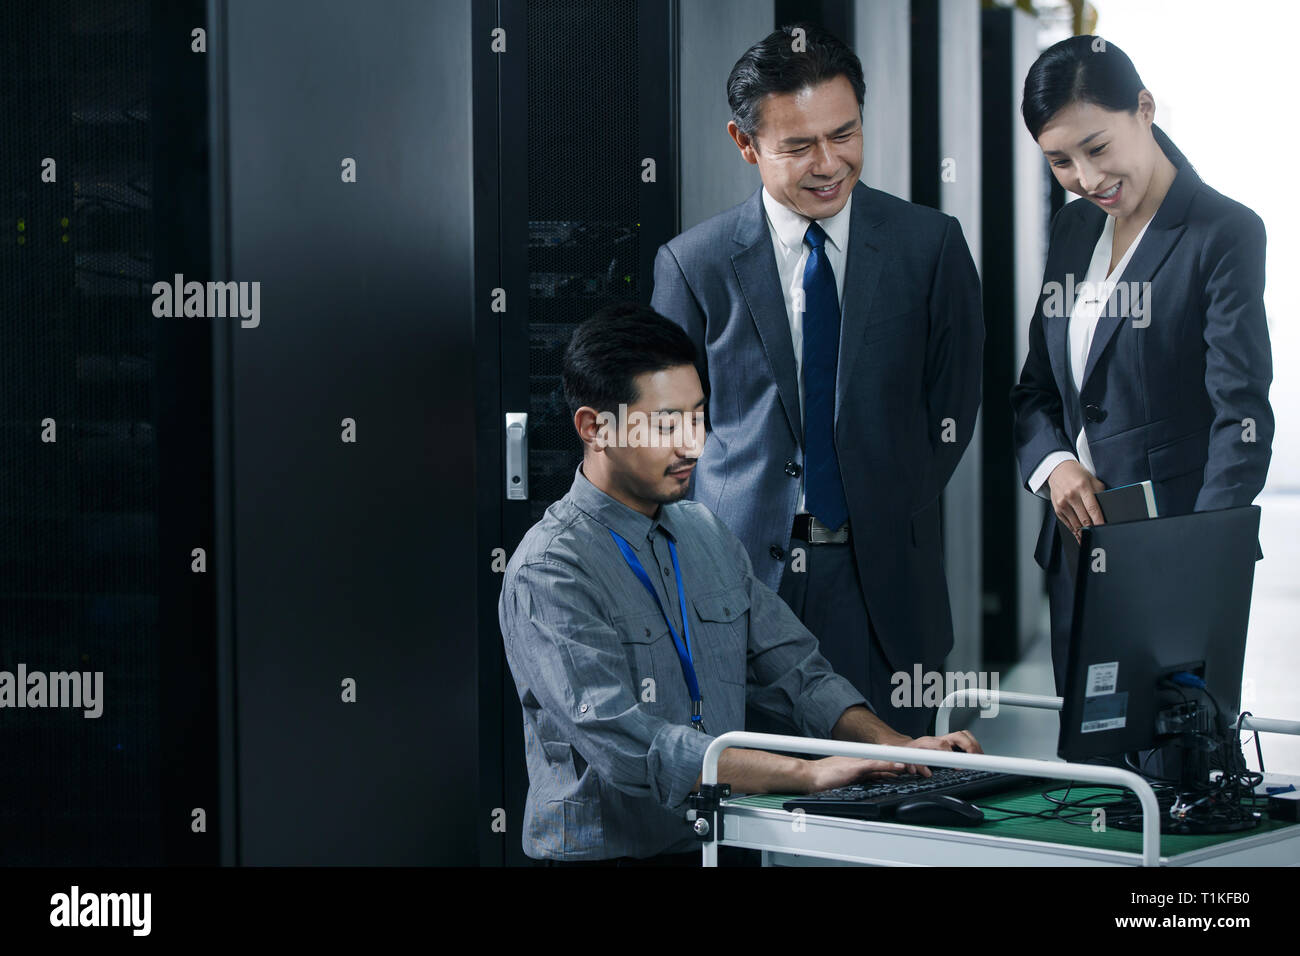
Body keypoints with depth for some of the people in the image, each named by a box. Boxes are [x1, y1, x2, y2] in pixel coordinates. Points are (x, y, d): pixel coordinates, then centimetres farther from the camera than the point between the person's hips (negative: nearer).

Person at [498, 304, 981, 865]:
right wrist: (807, 774, -25)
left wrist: (899, 749, -3)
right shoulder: (548, 572, -11)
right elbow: (625, 743, -22)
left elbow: (795, 671, 15)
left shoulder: (706, 535, 13)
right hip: (612, 851, -6)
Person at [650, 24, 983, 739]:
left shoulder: (931, 244, 3)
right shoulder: (693, 264, 2)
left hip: (885, 579, 1)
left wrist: (895, 514, 0)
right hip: (742, 574, 0)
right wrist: (714, 537, -1)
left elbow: (953, 407, 8)